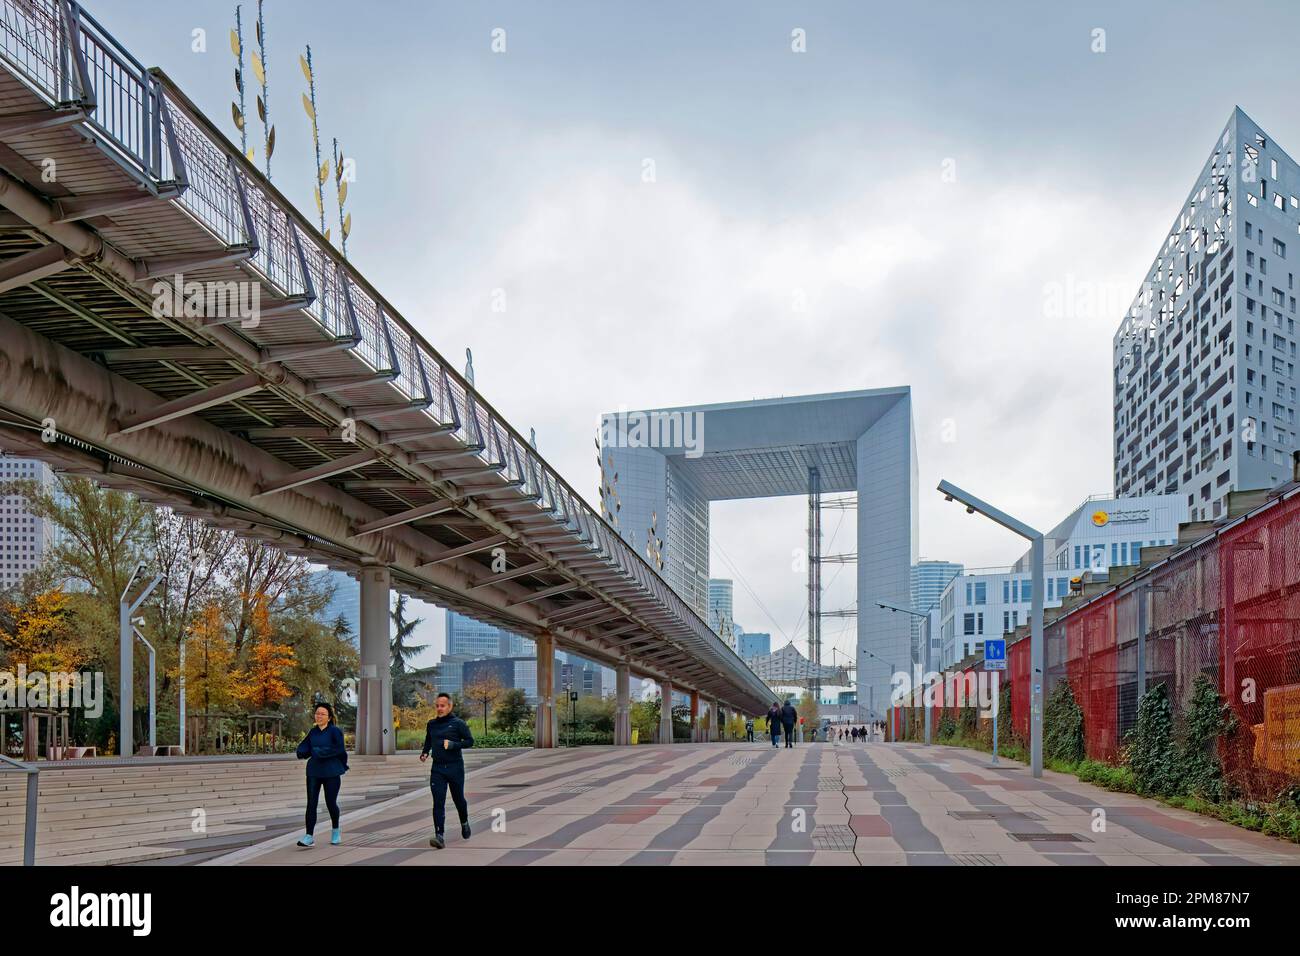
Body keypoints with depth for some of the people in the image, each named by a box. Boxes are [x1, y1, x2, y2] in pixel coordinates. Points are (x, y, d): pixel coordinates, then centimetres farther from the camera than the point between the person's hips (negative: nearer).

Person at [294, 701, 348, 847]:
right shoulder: (313, 732, 7)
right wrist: (303, 753, -10)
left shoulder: (334, 731, -9)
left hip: (331, 773, -4)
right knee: (311, 804, -4)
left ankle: (335, 831, 30)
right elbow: (304, 747, 12)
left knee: (331, 803, 5)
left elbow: (340, 750, -12)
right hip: (314, 772, 4)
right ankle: (309, 837, -5)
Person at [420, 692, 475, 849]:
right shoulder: (431, 724, 9)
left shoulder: (458, 723, -5)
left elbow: (470, 741, -5)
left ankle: (464, 823, 42)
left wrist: (453, 745, -18)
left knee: (458, 799, 13)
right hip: (437, 768, 2)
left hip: (455, 767, -2)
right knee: (438, 802, -10)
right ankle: (439, 836, -16)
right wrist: (424, 753, 8)